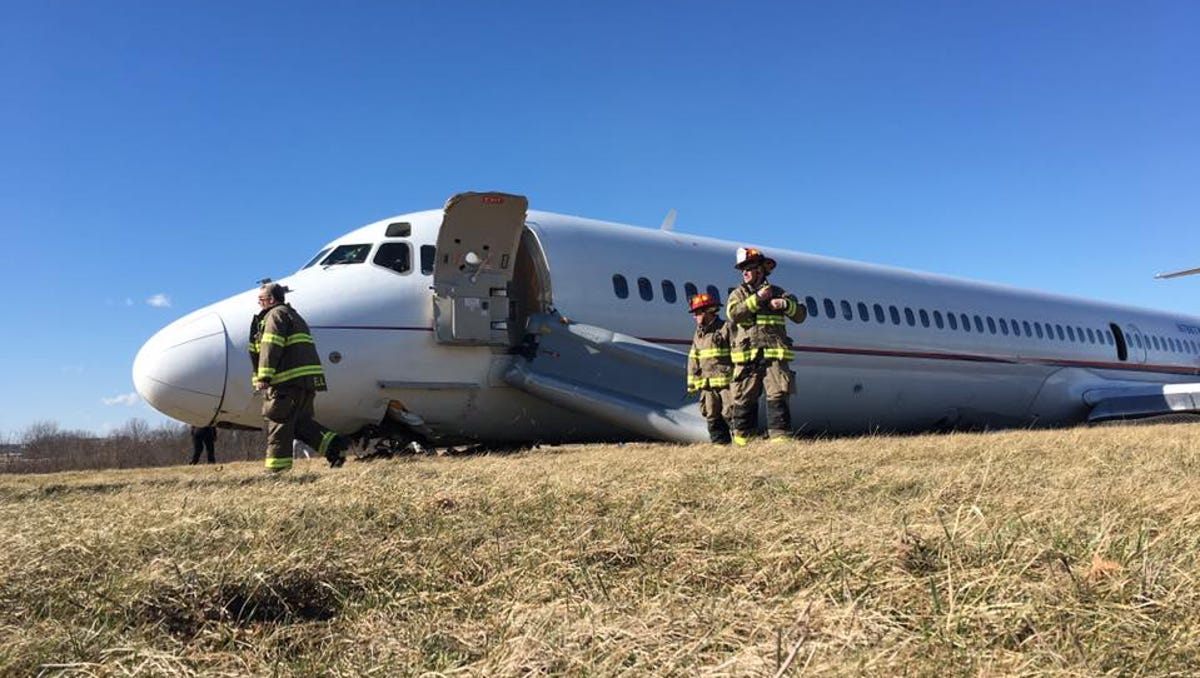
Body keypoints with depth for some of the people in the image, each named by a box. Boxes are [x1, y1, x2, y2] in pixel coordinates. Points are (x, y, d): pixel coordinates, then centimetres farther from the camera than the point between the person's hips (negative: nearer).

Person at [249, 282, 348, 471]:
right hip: (309, 378, 9)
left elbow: (271, 348, -15)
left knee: (279, 422, -3)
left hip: (289, 381, -9)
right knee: (301, 422, 13)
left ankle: (276, 467, -1)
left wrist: (263, 377, -19)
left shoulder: (275, 315, -2)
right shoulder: (294, 315, 28)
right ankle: (334, 445, 1)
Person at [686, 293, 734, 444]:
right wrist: (692, 382, 13)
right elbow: (693, 360, 17)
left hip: (727, 381, -7)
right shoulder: (698, 334, 15)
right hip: (707, 384, 7)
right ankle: (719, 443, 15)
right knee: (712, 417, 8)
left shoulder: (726, 328, -5)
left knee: (730, 414, -8)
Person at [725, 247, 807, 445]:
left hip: (775, 355, 0)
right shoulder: (738, 293, 12)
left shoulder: (778, 292, 14)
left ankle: (780, 439, -6)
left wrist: (786, 304, -9)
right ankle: (741, 440, 10)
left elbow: (801, 315, 9)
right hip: (746, 357, 0)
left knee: (777, 397, -7)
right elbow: (733, 314, -9)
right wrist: (757, 299, -11)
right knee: (744, 400, 2)